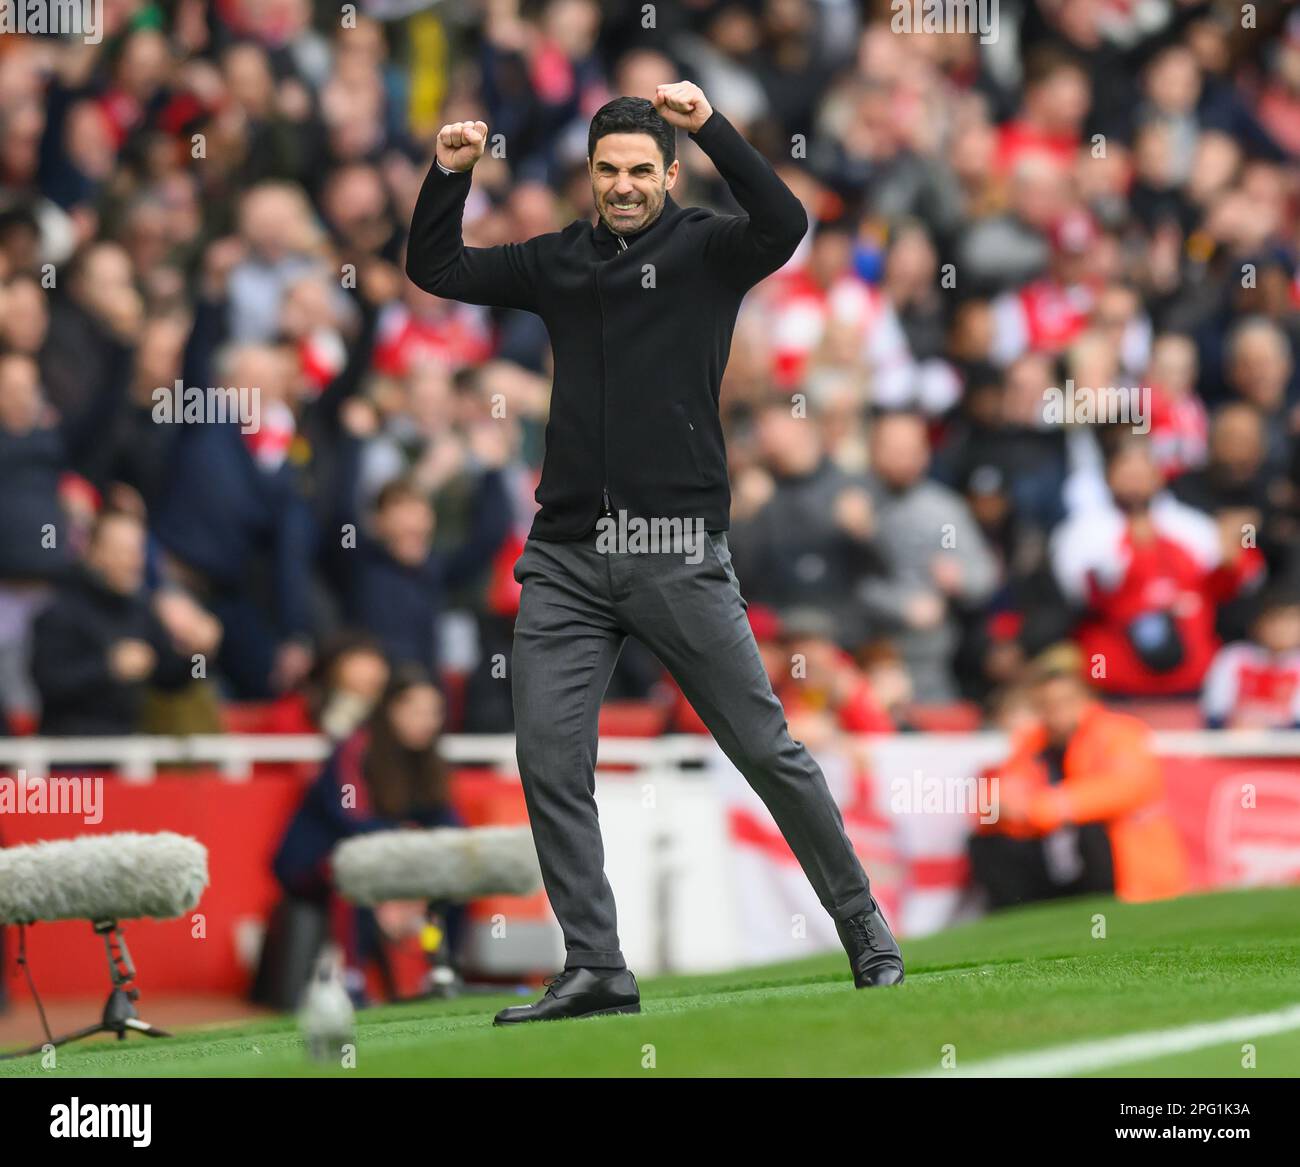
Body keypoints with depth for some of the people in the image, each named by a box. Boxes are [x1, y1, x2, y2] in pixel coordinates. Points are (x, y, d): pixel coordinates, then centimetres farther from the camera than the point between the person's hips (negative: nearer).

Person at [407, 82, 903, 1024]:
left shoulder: (706, 249, 0)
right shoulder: (557, 261, 13)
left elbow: (784, 224, -19)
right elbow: (437, 269, 18)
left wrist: (711, 128, -28)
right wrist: (449, 175, 2)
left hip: (679, 551, -4)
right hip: (566, 557, 4)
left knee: (765, 747, 0)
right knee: (549, 760, -5)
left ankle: (865, 928, 12)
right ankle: (597, 970, 1)